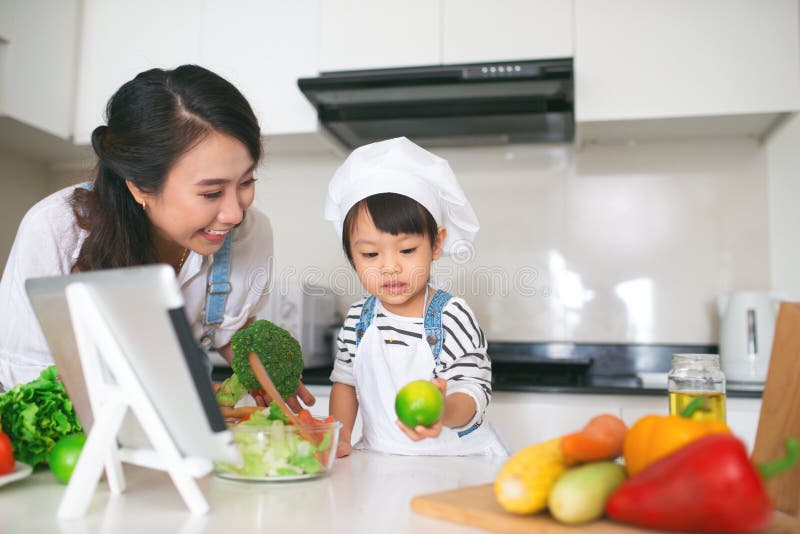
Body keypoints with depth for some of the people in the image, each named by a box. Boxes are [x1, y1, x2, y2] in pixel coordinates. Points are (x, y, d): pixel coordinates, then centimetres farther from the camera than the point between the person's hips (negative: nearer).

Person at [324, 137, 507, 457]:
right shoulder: (357, 319, 4)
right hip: (379, 458, 5)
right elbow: (345, 381, 15)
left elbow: (473, 390, -14)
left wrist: (444, 414, -35)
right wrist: (341, 436, 1)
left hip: (452, 455, -5)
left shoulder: (452, 317, -12)